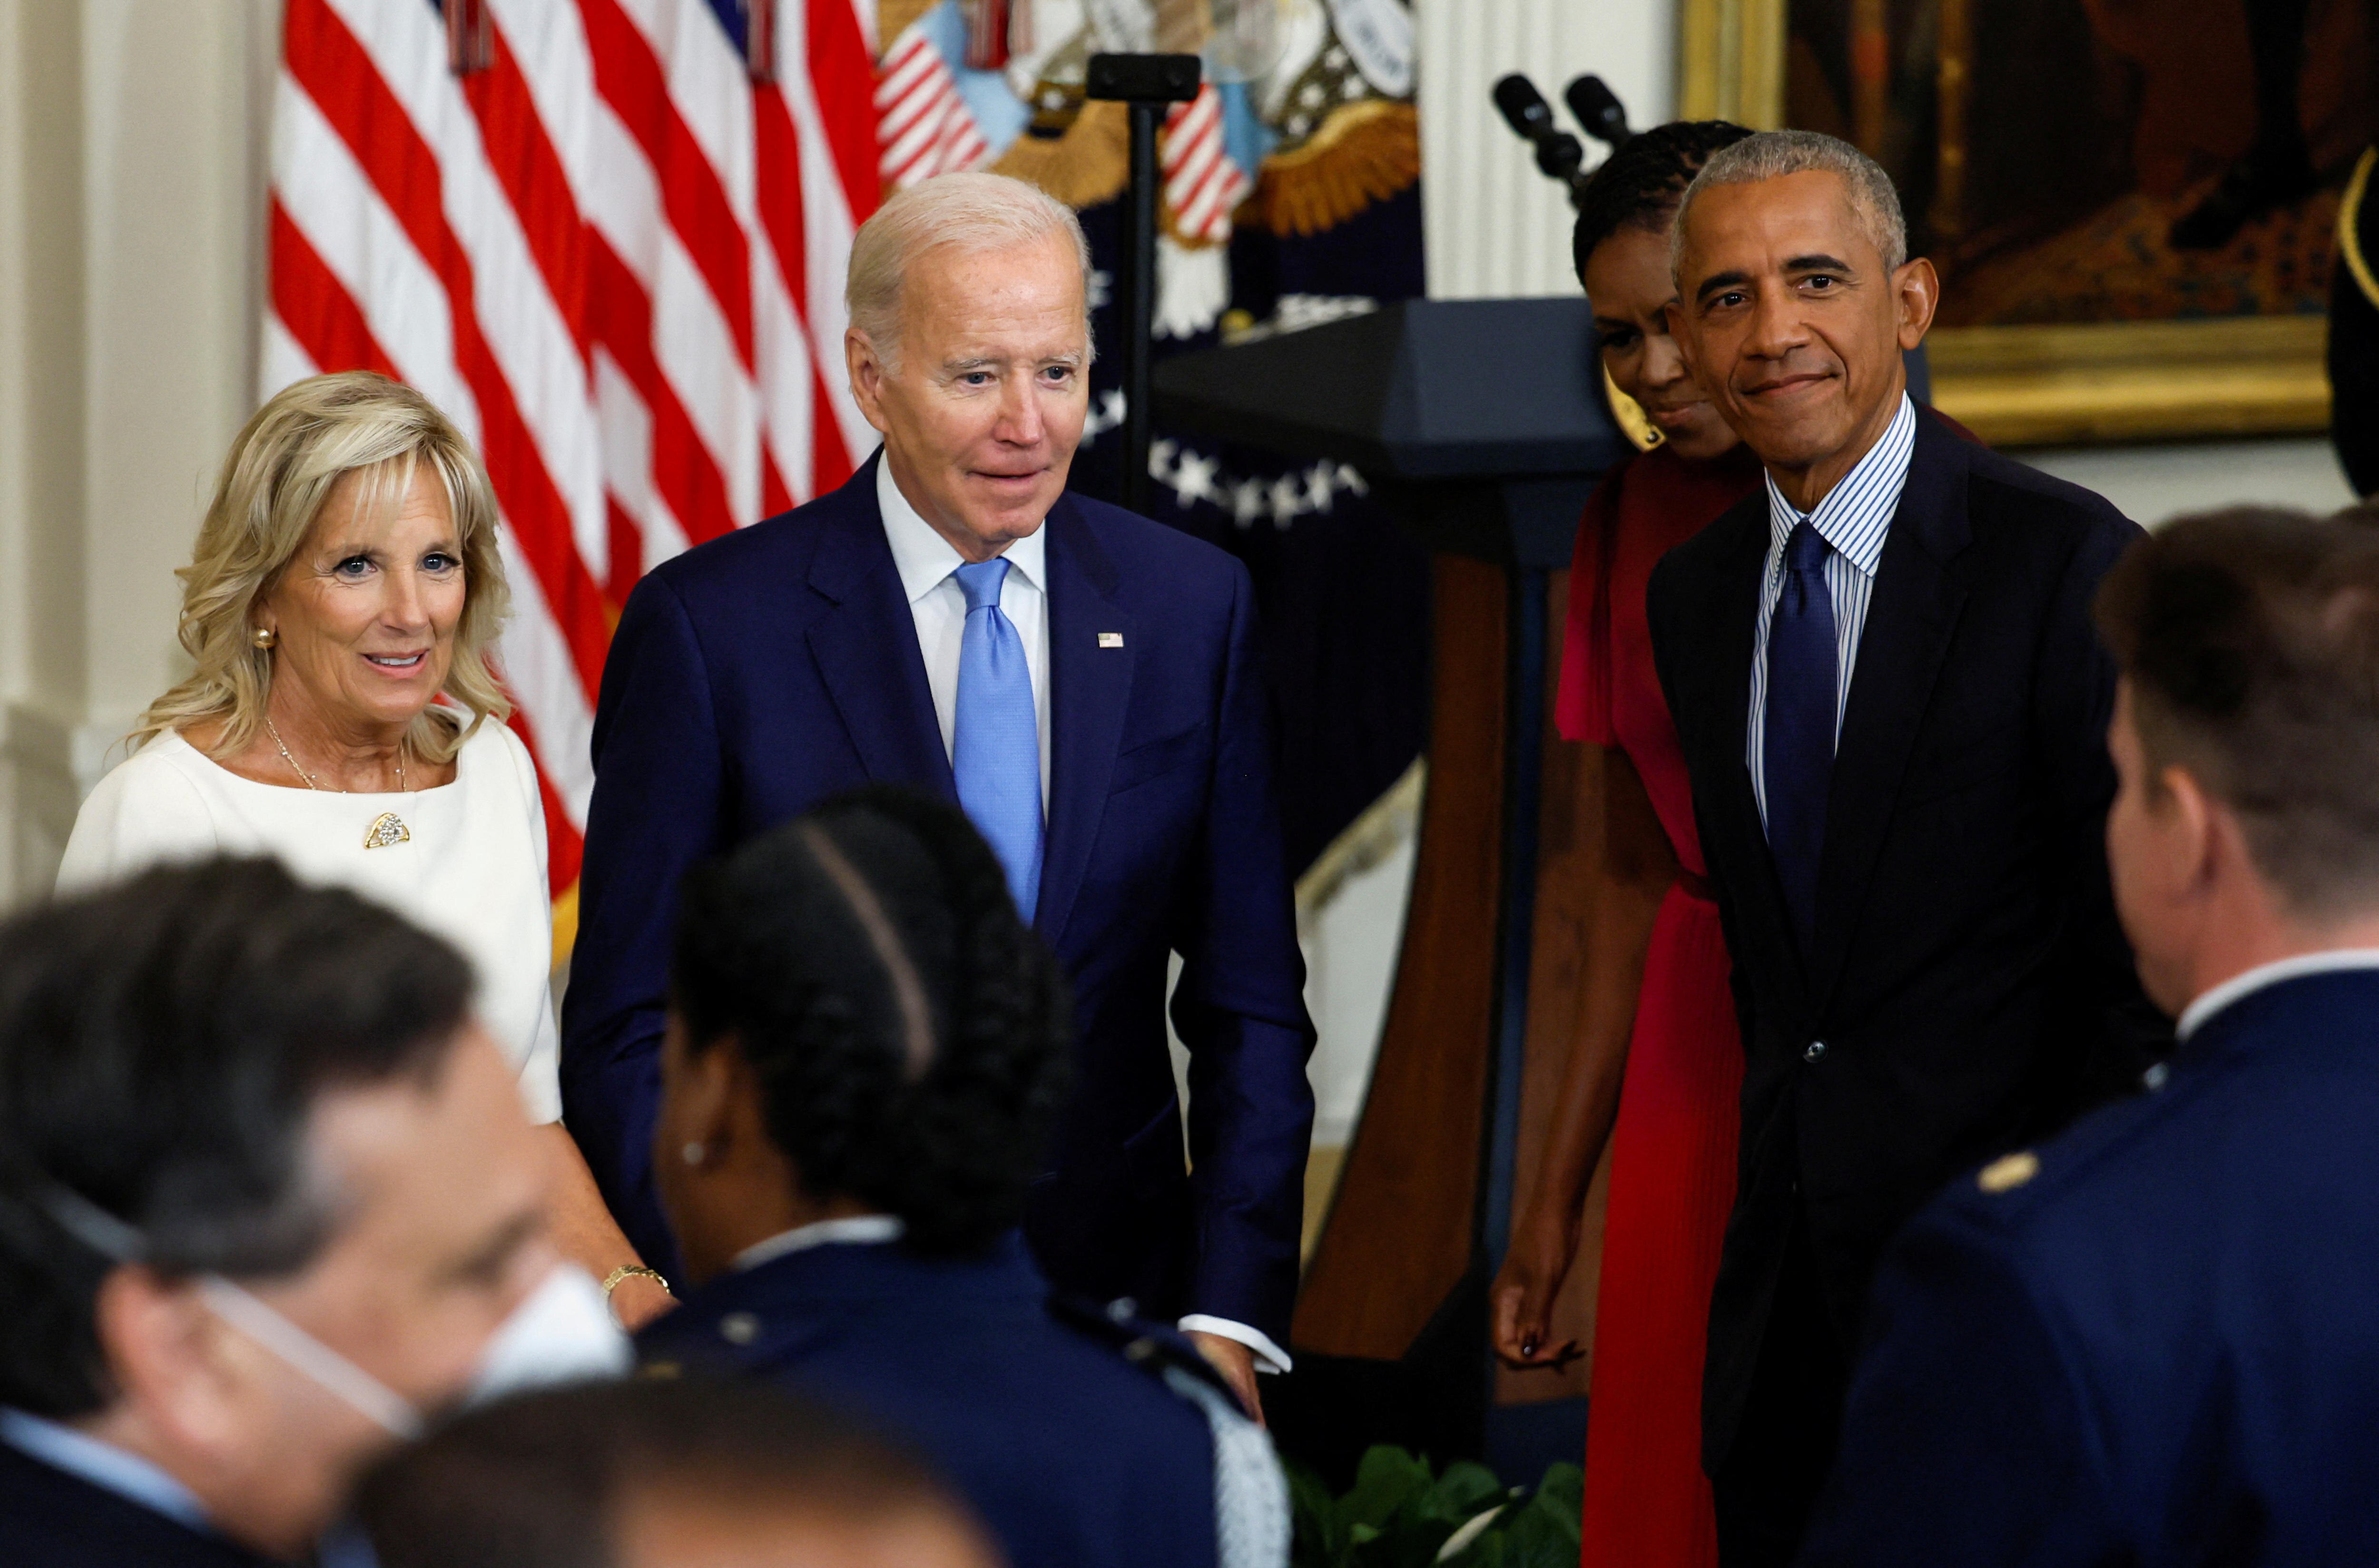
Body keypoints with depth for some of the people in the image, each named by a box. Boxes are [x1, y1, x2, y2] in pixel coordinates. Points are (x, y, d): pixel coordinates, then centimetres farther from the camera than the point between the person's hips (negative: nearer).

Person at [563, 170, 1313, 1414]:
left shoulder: (1194, 606, 3)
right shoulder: (708, 626, -6)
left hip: (1117, 1310, 3)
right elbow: (628, 1035, -5)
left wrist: (1229, 1318, -5)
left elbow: (1249, 1007, 6)